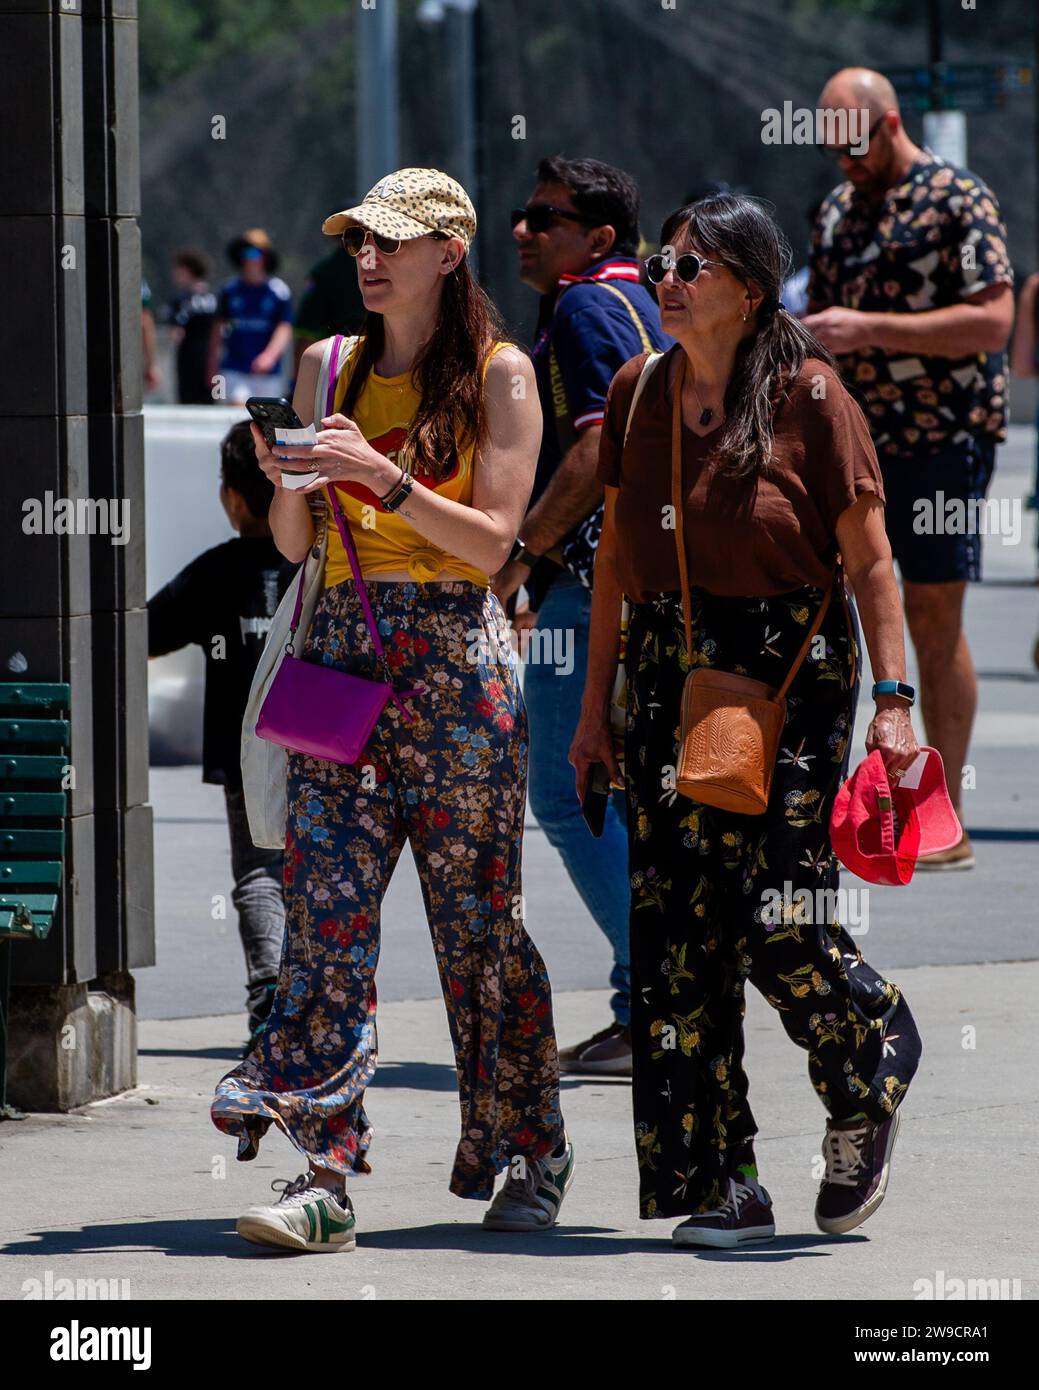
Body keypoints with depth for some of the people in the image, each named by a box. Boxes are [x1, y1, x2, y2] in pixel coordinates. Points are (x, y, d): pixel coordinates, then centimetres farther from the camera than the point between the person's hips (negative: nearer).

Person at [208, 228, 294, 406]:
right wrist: (213, 369, 11)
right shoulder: (230, 290, 5)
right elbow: (217, 329, 12)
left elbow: (284, 329, -11)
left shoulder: (279, 291, -2)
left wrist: (270, 355, -29)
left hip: (268, 375, 0)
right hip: (234, 370, 0)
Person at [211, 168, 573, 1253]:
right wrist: (288, 477, -7)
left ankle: (532, 1161, 15)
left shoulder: (499, 374, -1)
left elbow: (491, 540, -8)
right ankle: (325, 1175, -10)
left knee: (478, 916, 1)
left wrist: (381, 474, -18)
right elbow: (294, 544, 14)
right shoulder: (330, 367, 13)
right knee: (327, 910, -7)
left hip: (456, 656, -4)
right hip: (342, 647, 4)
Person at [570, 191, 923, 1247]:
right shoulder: (638, 393, 8)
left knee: (780, 922, -11)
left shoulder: (807, 395, -6)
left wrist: (893, 701, -11)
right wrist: (594, 711, 14)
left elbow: (869, 561, -5)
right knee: (676, 931, -1)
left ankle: (875, 1052, 22)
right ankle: (721, 1184, 4)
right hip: (670, 673, 5)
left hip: (790, 669, -5)